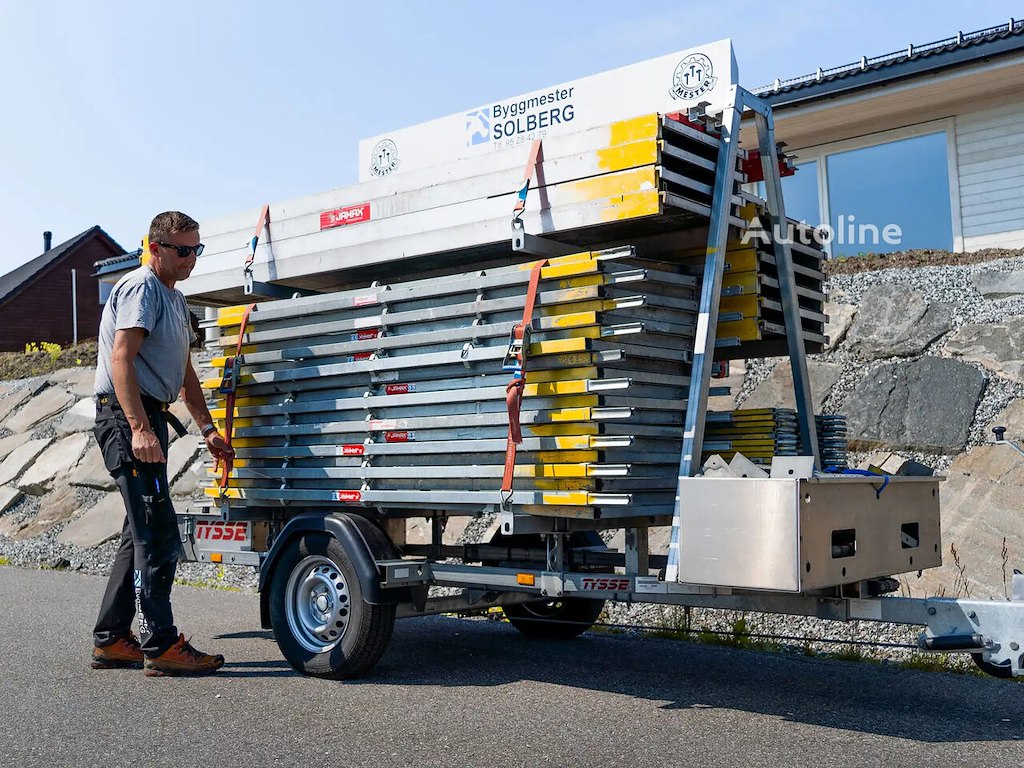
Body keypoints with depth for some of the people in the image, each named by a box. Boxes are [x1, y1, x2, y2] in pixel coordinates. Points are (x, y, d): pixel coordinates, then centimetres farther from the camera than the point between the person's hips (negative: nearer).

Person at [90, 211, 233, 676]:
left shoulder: (175, 298, 23)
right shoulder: (142, 287, -7)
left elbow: (184, 372, 27)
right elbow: (120, 358, -19)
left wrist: (207, 429, 20)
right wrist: (139, 428, -27)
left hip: (147, 419, 10)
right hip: (127, 416, -10)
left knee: (142, 534, 12)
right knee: (158, 536, -11)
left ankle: (111, 641, 19)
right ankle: (161, 646, -8)